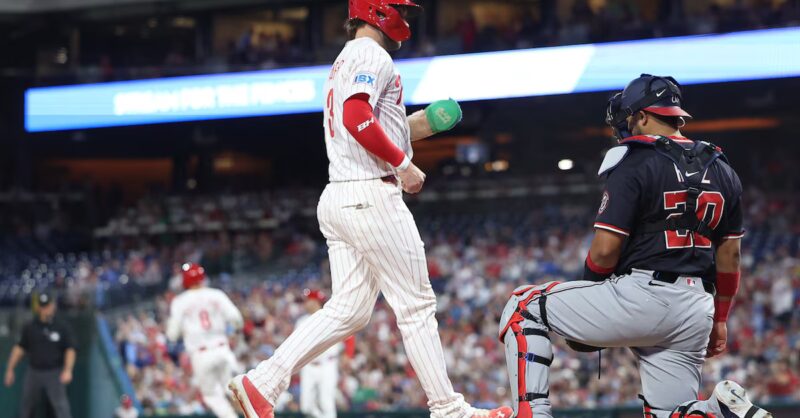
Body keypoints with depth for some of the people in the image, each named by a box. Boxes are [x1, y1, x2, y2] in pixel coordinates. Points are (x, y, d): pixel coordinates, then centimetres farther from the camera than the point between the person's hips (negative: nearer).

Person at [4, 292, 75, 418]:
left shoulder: (62, 327, -4)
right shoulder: (29, 327, 3)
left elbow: (70, 350, -6)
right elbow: (19, 348, 8)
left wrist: (67, 370, -20)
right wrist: (10, 369, 5)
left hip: (54, 374, -3)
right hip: (33, 373, 3)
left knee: (61, 406, -10)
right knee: (26, 406, 12)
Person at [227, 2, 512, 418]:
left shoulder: (342, 64, 26)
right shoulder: (371, 56, -7)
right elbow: (358, 119, -23)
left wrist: (410, 127, 21)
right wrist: (403, 164, -16)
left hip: (337, 197, 10)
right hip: (372, 196, -10)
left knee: (348, 310, 4)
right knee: (417, 305, -4)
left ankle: (261, 382, -4)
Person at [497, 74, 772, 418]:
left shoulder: (634, 163, -7)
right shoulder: (722, 172, 14)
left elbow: (605, 249, -10)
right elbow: (729, 256, 17)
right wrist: (718, 319, 25)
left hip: (642, 296, -6)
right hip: (696, 311, 7)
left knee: (524, 308, 7)